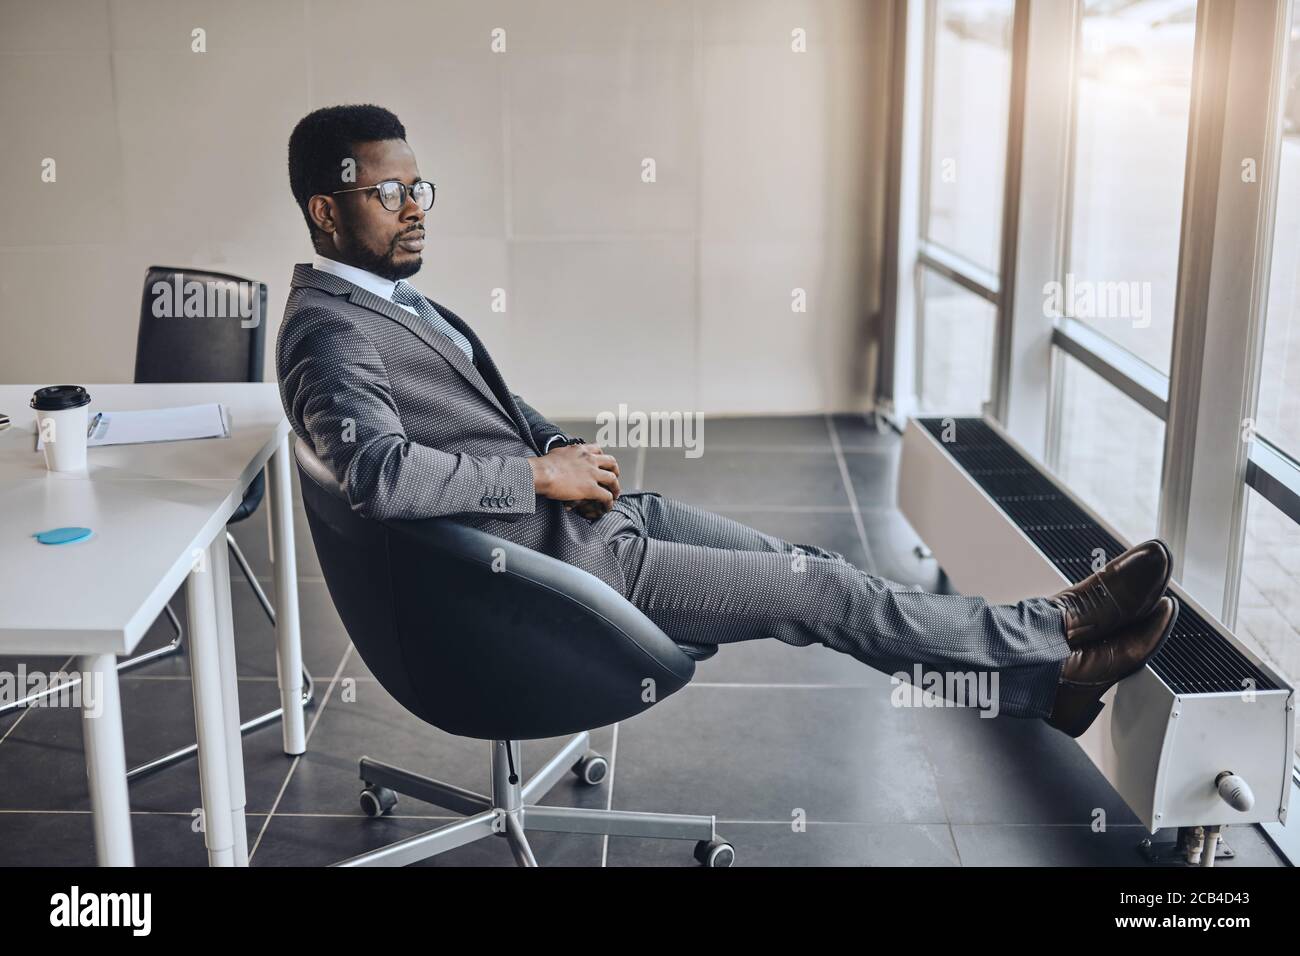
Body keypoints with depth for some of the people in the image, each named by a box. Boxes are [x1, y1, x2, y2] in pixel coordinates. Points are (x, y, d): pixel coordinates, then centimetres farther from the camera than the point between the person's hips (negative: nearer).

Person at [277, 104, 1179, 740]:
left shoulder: (387, 301, 13)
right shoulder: (331, 333, -17)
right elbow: (380, 471, -35)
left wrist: (564, 450, 1)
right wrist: (542, 474, -23)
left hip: (577, 515, 9)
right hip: (553, 561, -9)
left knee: (808, 561, 4)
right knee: (821, 592, -5)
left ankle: (1035, 675, 12)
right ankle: (1054, 636, 11)